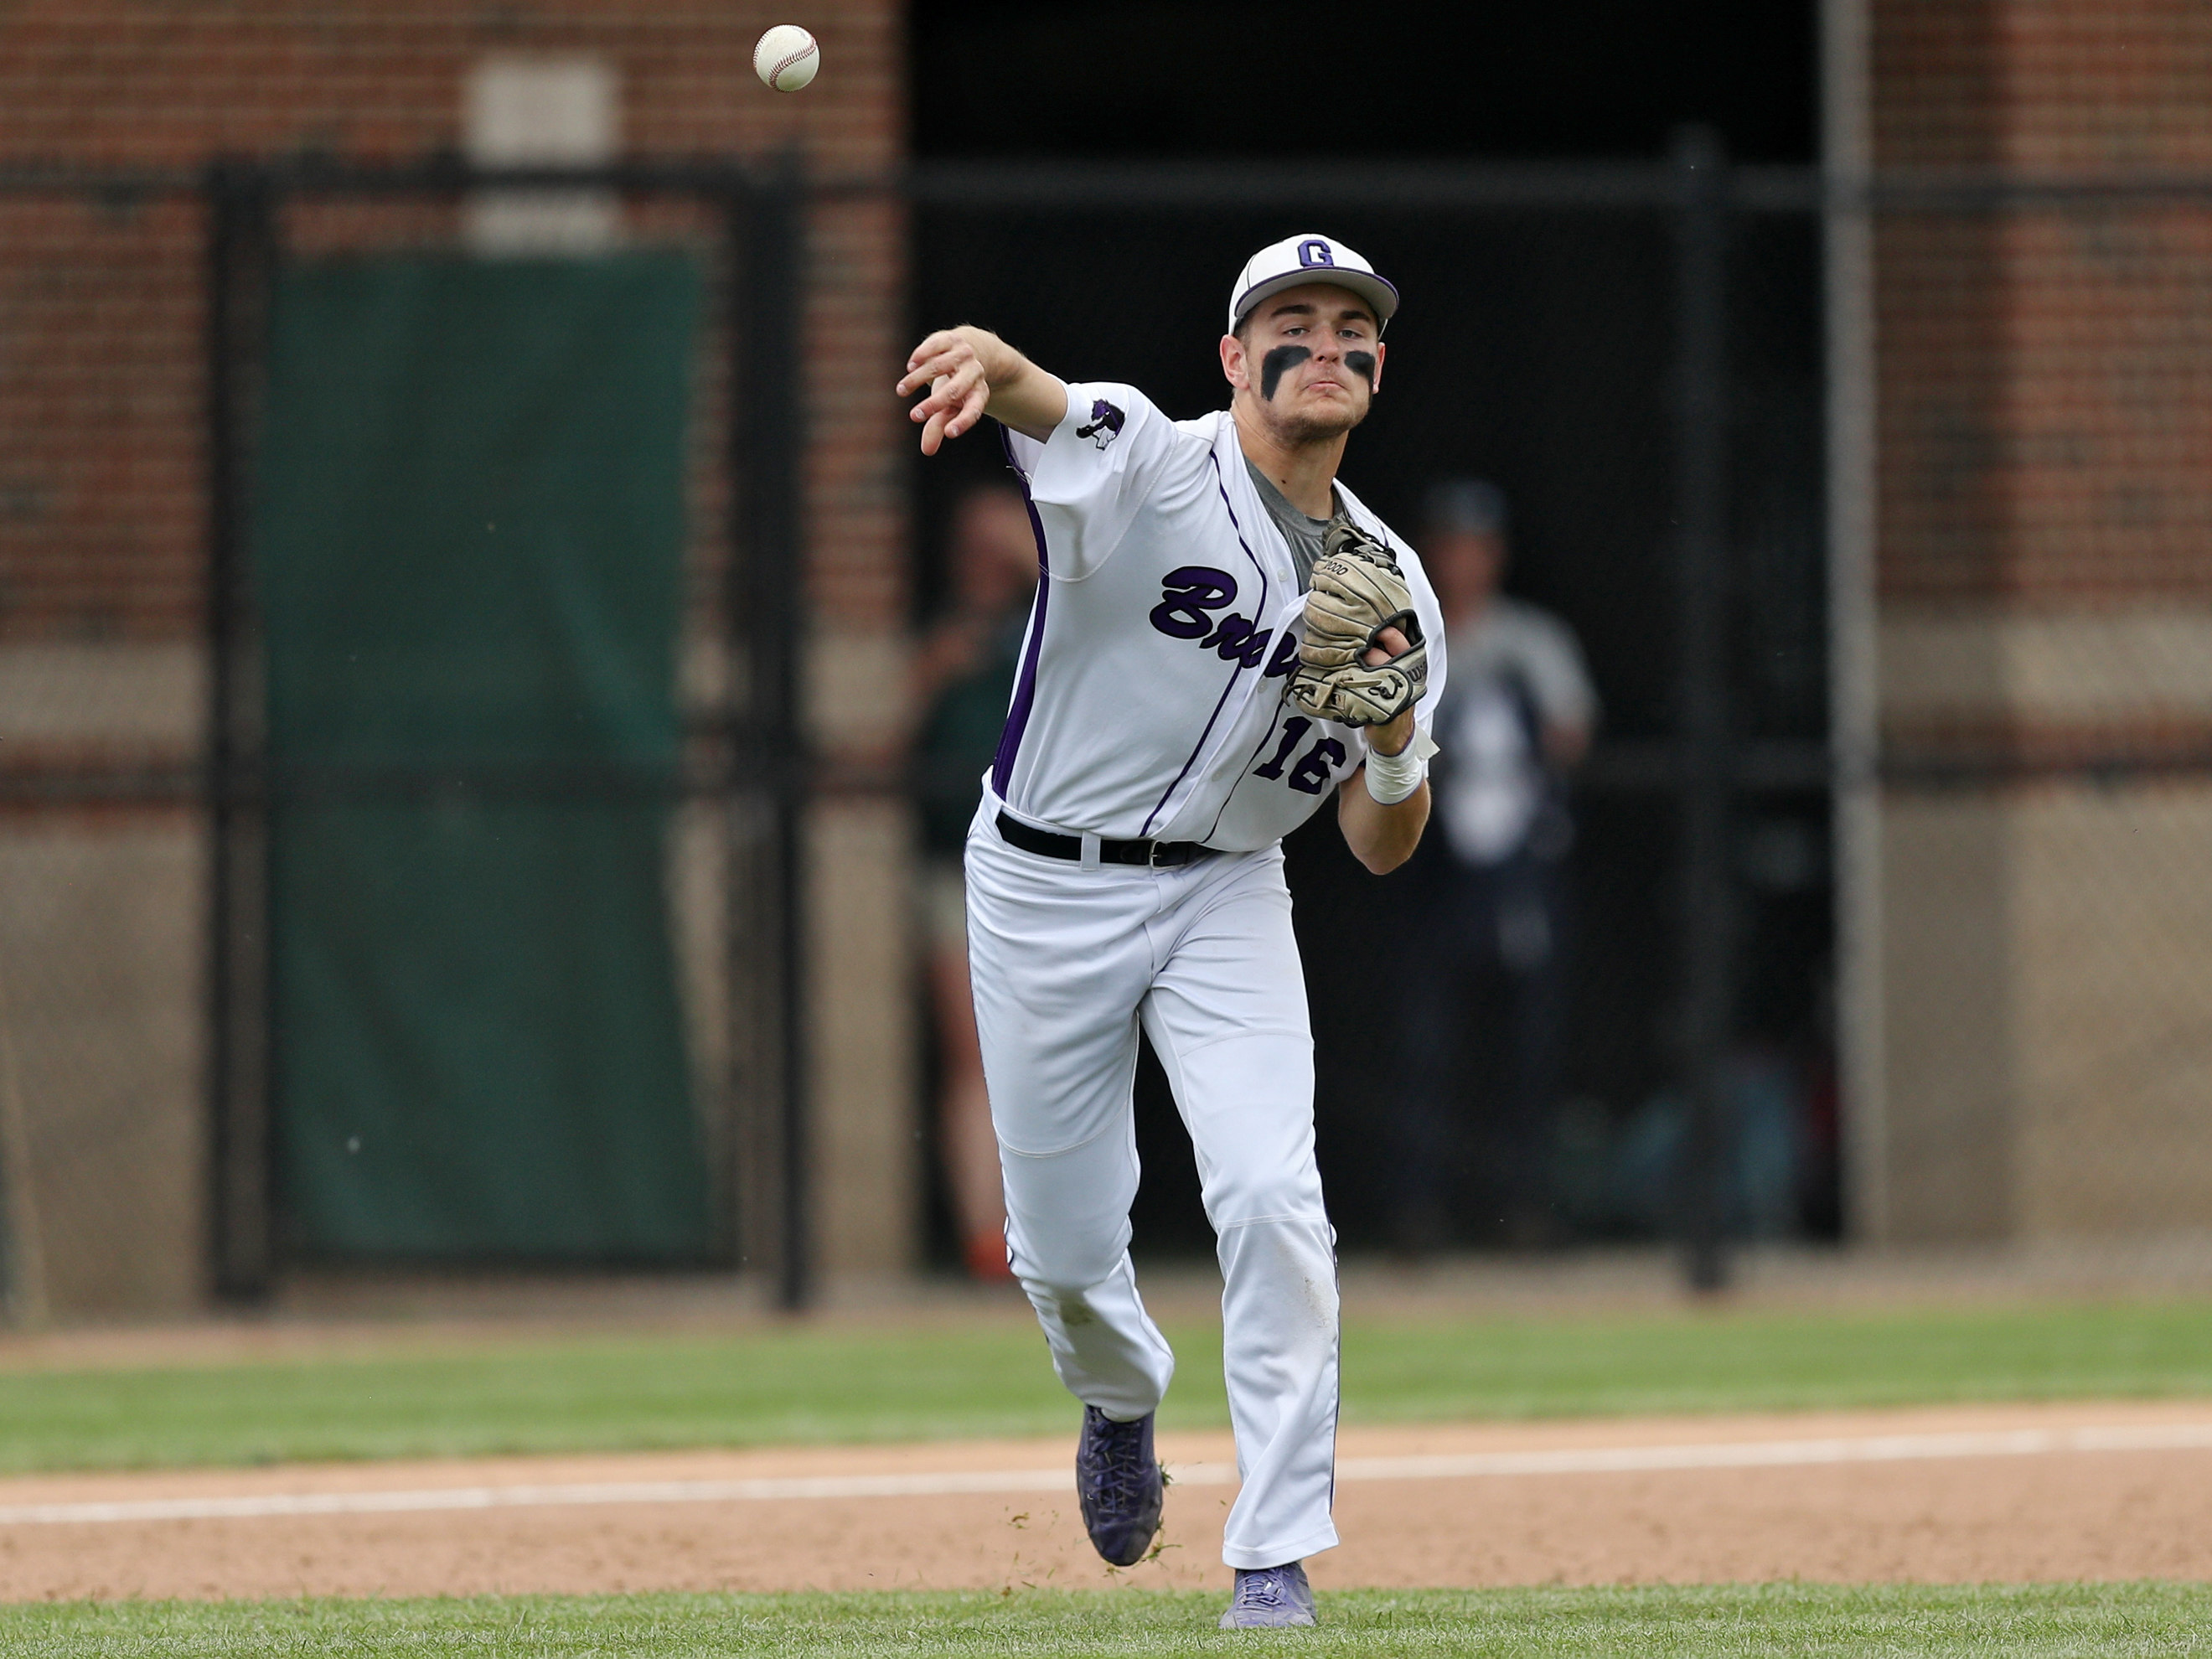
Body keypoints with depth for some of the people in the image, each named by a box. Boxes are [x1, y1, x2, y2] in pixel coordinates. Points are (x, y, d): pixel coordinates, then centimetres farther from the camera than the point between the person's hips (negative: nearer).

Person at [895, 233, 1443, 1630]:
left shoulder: (1388, 587, 0)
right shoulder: (1147, 466, -13)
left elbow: (1383, 850, 2)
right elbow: (1048, 409, -38)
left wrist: (1396, 737, -21)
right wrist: (993, 363, -63)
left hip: (1225, 898, 2)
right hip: (1045, 887, -2)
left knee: (1271, 1197, -18)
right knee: (1064, 1242, 7)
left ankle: (1277, 1557, -13)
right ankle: (1122, 1397, 44)